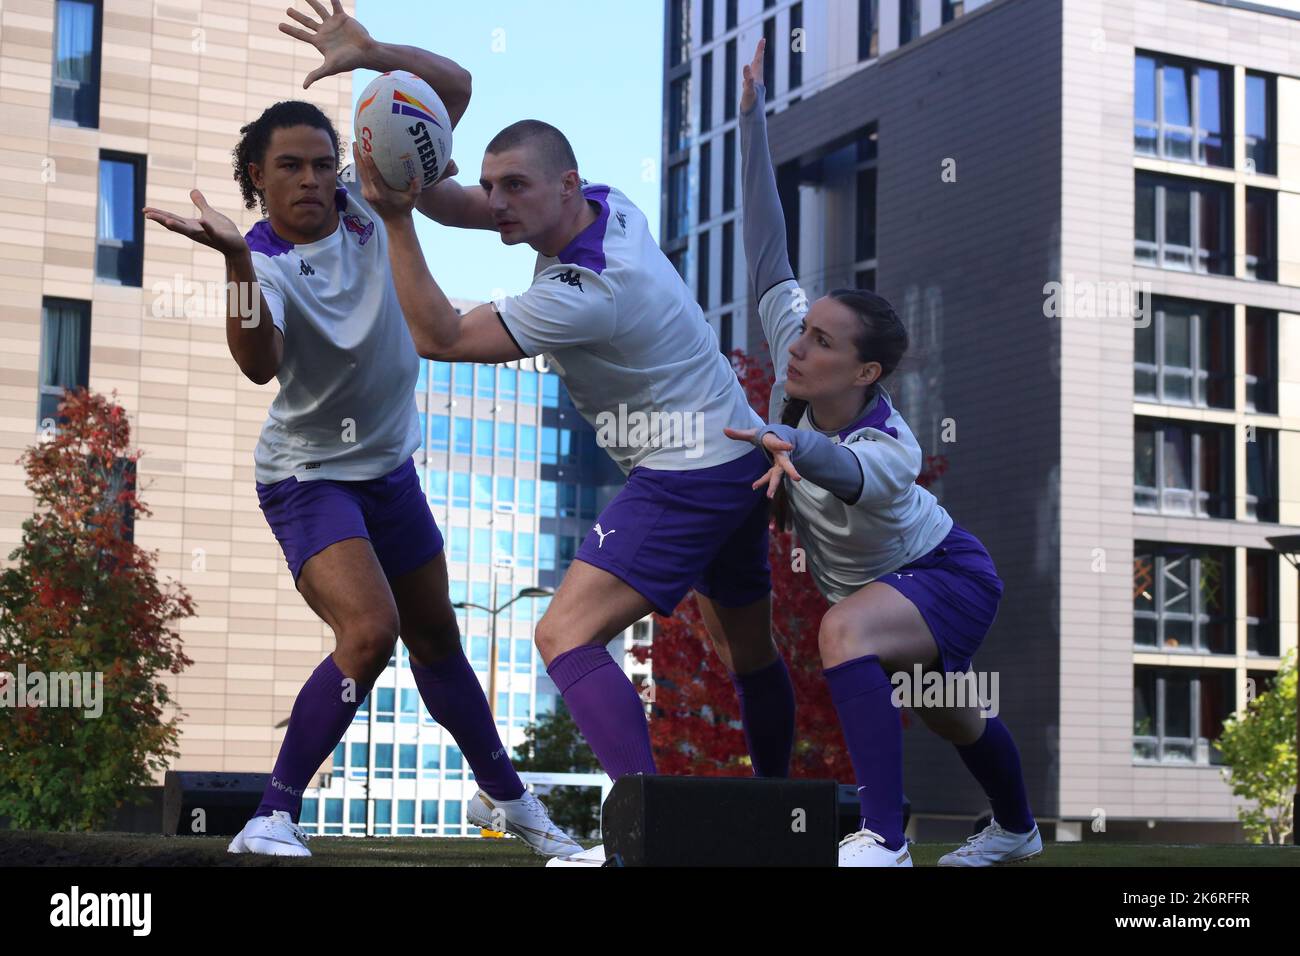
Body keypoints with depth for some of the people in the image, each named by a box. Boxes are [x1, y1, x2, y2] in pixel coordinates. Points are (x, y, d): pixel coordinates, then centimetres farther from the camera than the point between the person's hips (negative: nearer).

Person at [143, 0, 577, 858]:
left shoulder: (369, 209, -7)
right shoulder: (266, 260, -20)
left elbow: (454, 88, -6)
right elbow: (259, 364, -41)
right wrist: (238, 262, -53)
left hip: (391, 466, 6)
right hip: (308, 474, -5)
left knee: (437, 638, 17)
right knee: (369, 630, -26)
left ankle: (505, 797, 35)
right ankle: (273, 818, -17)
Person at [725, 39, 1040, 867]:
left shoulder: (889, 453, -40)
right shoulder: (795, 359, -23)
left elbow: (852, 472, -64)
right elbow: (768, 251, -21)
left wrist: (794, 446, -86)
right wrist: (754, 114, -23)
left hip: (949, 576, -7)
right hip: (890, 581, 8)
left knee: (845, 631, -37)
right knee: (954, 720, 28)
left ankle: (884, 843, -35)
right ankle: (1017, 830, 58)